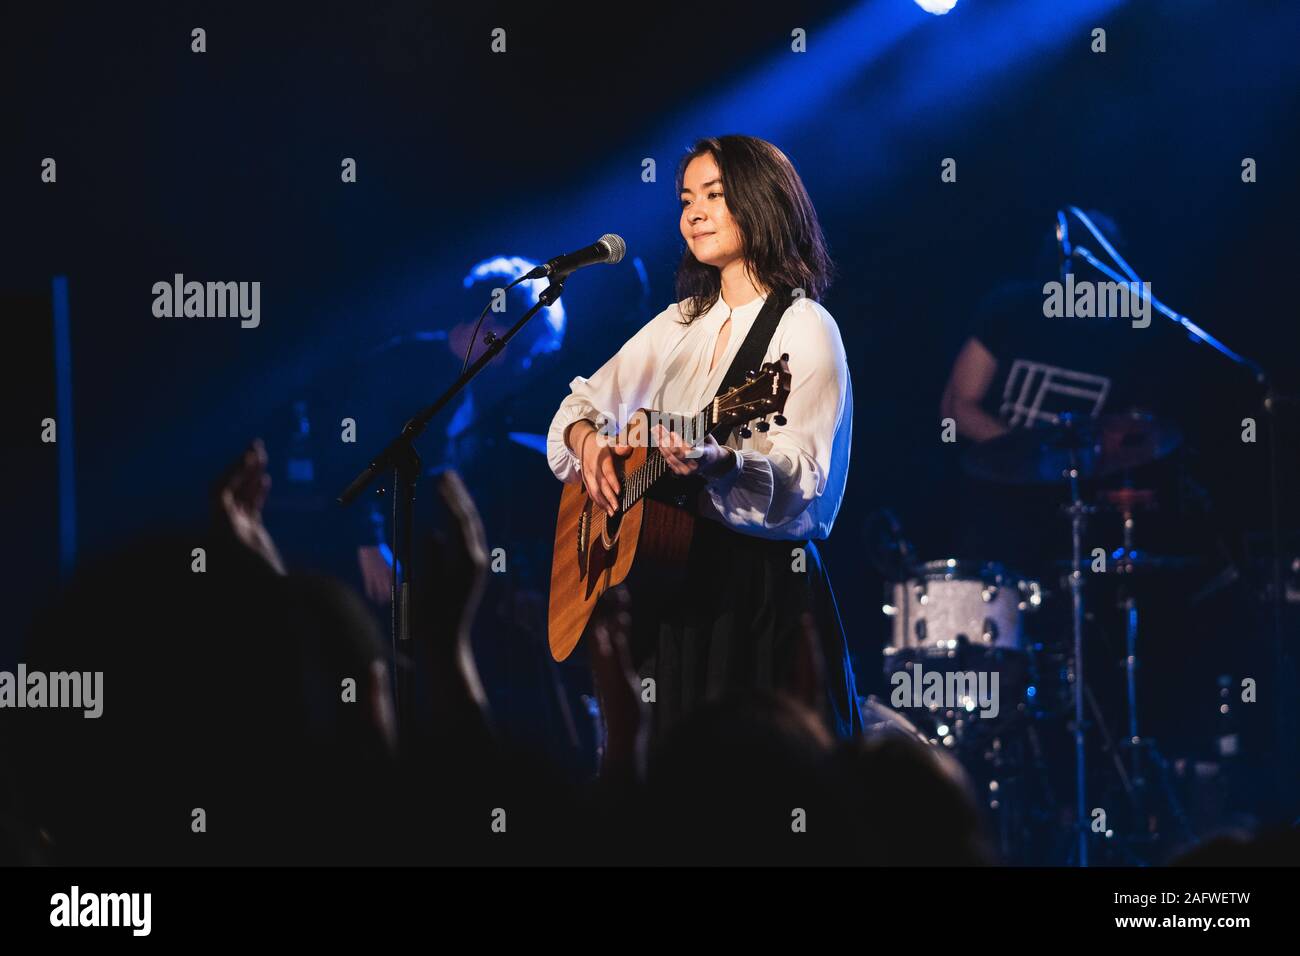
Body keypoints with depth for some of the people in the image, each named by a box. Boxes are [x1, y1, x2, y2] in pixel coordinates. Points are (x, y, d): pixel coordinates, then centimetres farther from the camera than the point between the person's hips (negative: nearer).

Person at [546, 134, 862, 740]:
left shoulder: (805, 330, -8)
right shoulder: (683, 324, 14)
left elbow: (803, 478, -18)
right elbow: (587, 398, 19)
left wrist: (722, 462, -37)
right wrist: (587, 439, -4)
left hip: (763, 583, -7)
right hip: (669, 577, 7)